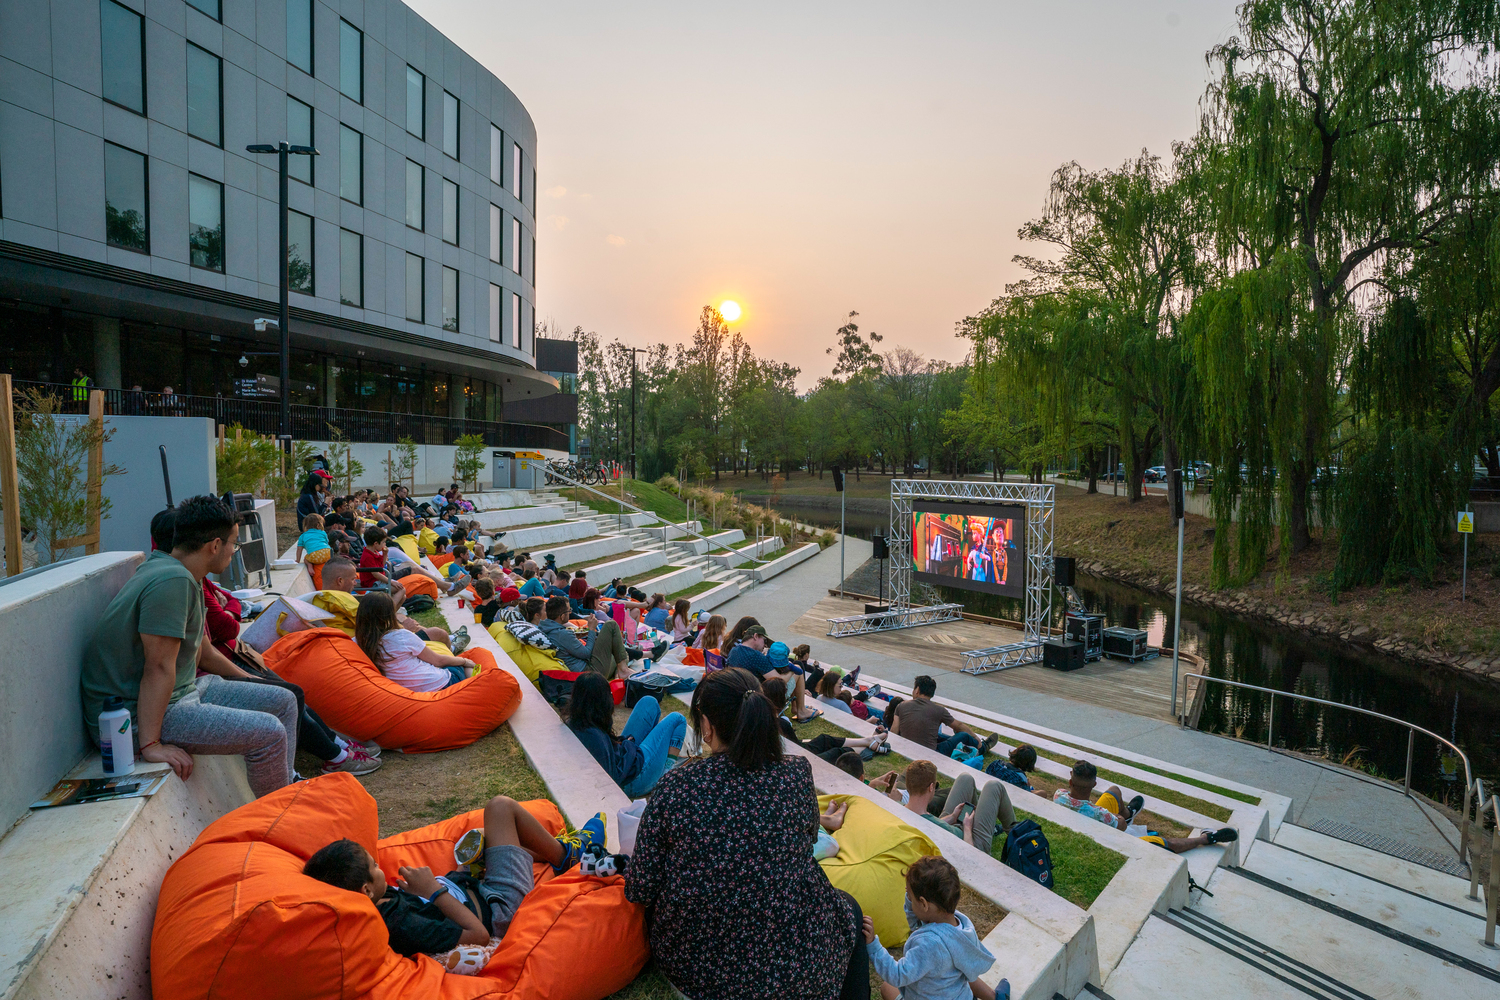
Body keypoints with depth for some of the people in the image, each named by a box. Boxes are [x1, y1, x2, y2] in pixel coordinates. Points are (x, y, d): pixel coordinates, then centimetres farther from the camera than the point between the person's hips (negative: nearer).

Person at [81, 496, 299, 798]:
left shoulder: (181, 577, 11)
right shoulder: (172, 580, -23)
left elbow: (199, 648, 23)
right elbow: (159, 667, -27)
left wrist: (249, 680, 32)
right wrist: (150, 745, -28)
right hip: (134, 714, -11)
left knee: (283, 701, 10)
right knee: (269, 732, -21)